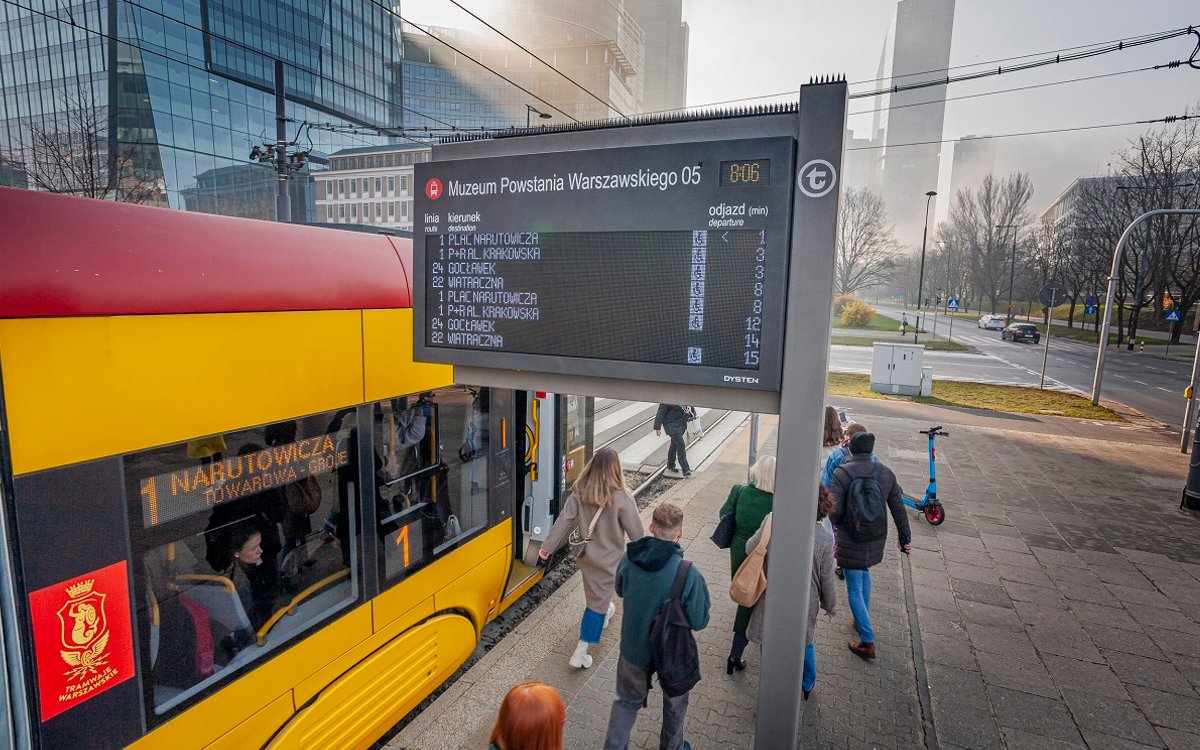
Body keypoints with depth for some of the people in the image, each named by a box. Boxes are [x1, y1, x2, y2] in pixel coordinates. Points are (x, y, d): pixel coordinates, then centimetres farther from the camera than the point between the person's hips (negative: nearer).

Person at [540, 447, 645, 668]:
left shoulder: (580, 492, -14)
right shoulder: (622, 498, -26)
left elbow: (563, 520, -9)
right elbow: (636, 531, -16)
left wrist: (547, 546, 1)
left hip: (586, 553, 5)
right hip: (609, 557, -5)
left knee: (594, 590, 31)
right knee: (598, 600, 7)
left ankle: (604, 612, 59)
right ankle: (580, 652, 7)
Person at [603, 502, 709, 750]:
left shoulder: (628, 559, -20)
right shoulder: (688, 575, -30)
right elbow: (699, 622, -18)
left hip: (633, 650, 2)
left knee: (627, 701, 28)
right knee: (675, 704, 29)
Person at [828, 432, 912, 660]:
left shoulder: (842, 473, -18)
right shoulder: (886, 473, -3)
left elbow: (835, 511, -20)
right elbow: (898, 509, 3)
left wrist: (836, 524, 2)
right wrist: (905, 538, 14)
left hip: (851, 540, -5)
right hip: (876, 538, 6)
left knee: (854, 589, 5)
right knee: (864, 572, 30)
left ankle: (867, 642, 8)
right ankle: (862, 620, 40)